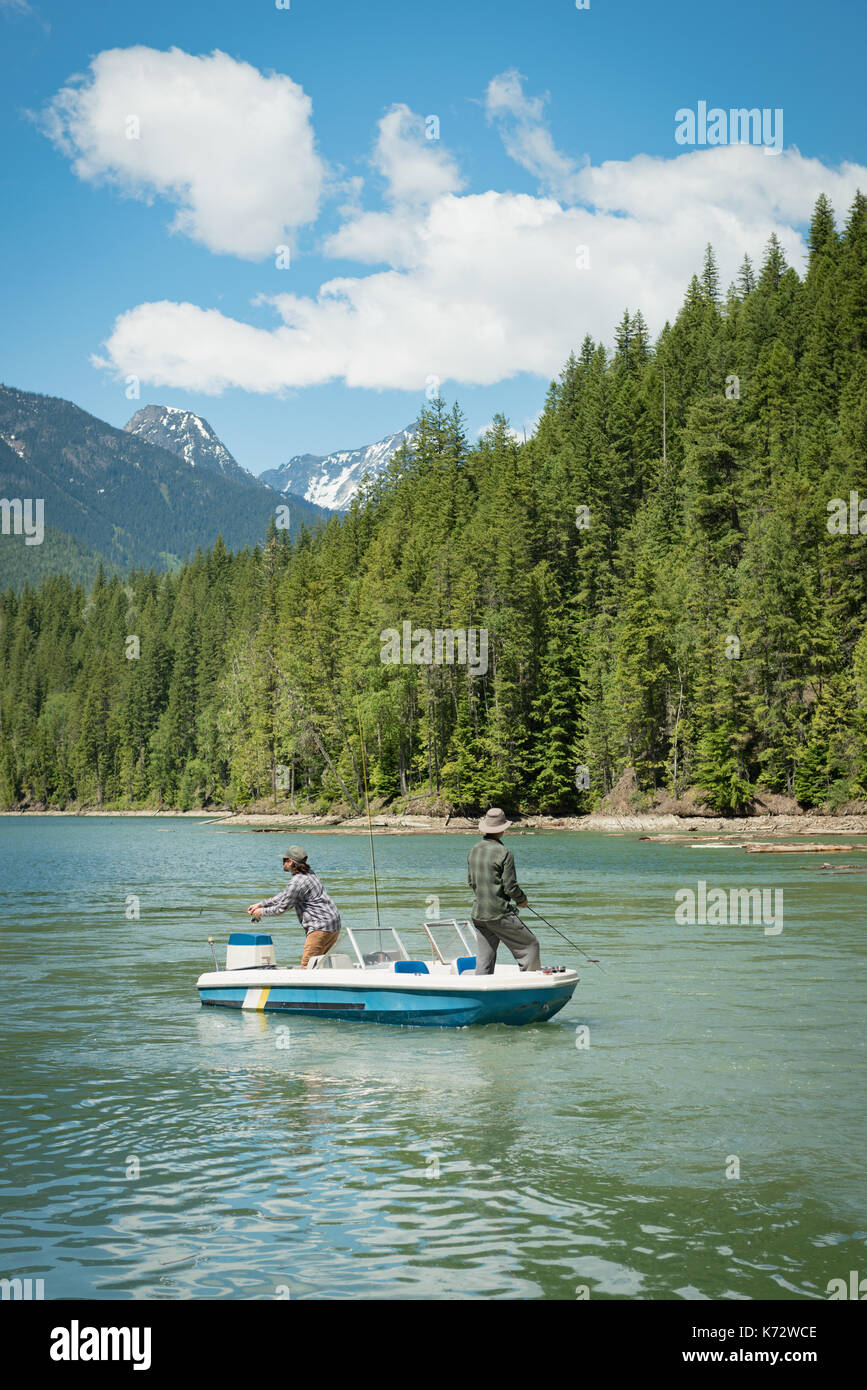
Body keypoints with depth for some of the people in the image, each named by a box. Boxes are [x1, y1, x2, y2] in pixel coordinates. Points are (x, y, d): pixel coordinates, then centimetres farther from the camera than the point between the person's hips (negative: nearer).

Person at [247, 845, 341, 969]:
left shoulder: (297, 882, -16)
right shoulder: (308, 873, 15)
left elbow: (282, 907, -8)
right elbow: (285, 895, 23)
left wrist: (262, 912, 8)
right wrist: (261, 904, 21)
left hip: (321, 927, -10)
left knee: (306, 966, -9)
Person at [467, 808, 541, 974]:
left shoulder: (474, 850, 6)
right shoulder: (503, 853, -15)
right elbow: (510, 887, -15)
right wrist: (522, 899, 4)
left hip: (478, 915, 7)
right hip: (500, 914, -7)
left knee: (484, 960, 11)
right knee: (530, 945, 6)